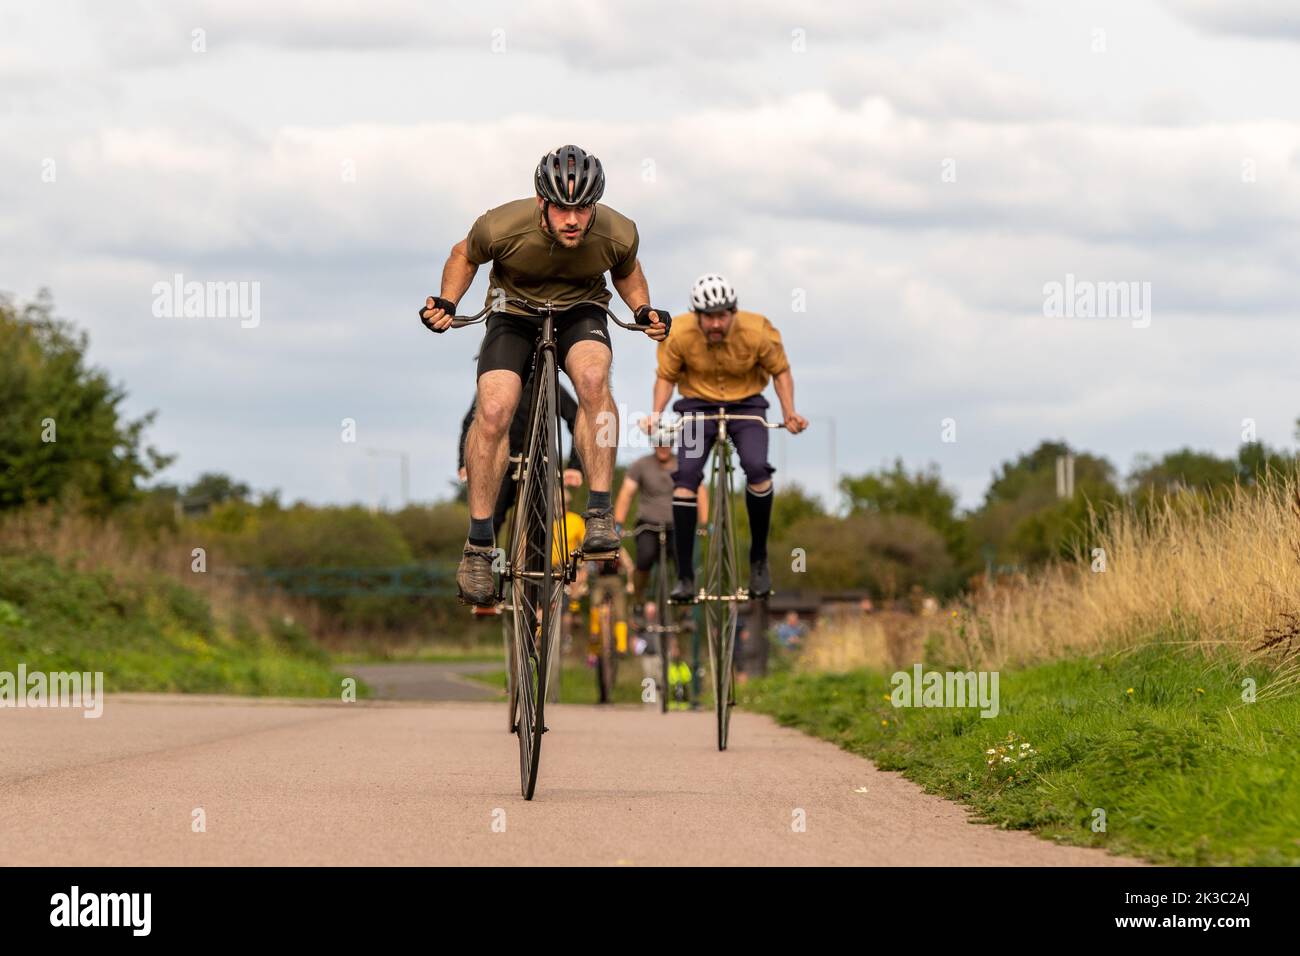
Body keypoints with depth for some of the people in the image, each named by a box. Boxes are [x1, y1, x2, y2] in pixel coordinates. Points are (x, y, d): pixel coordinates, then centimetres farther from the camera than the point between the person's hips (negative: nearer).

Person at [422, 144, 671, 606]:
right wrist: (446, 302, -15)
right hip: (515, 312, 0)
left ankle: (600, 512, -26)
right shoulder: (502, 227, -27)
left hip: (580, 312, 0)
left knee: (593, 378, -33)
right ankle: (478, 546, -11)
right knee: (493, 410, -23)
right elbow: (464, 256, -2)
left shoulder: (618, 234, -22)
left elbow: (627, 272, 5)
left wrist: (644, 311, -11)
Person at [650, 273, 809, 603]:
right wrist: (656, 414, -17)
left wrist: (789, 412, -15)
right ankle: (685, 576, -13)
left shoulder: (757, 332, -20)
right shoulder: (678, 334, -19)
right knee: (685, 475, -20)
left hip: (746, 405, -1)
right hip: (699, 404, 1)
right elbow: (666, 376, -2)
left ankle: (759, 559, -7)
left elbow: (780, 370, -4)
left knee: (757, 468, -27)